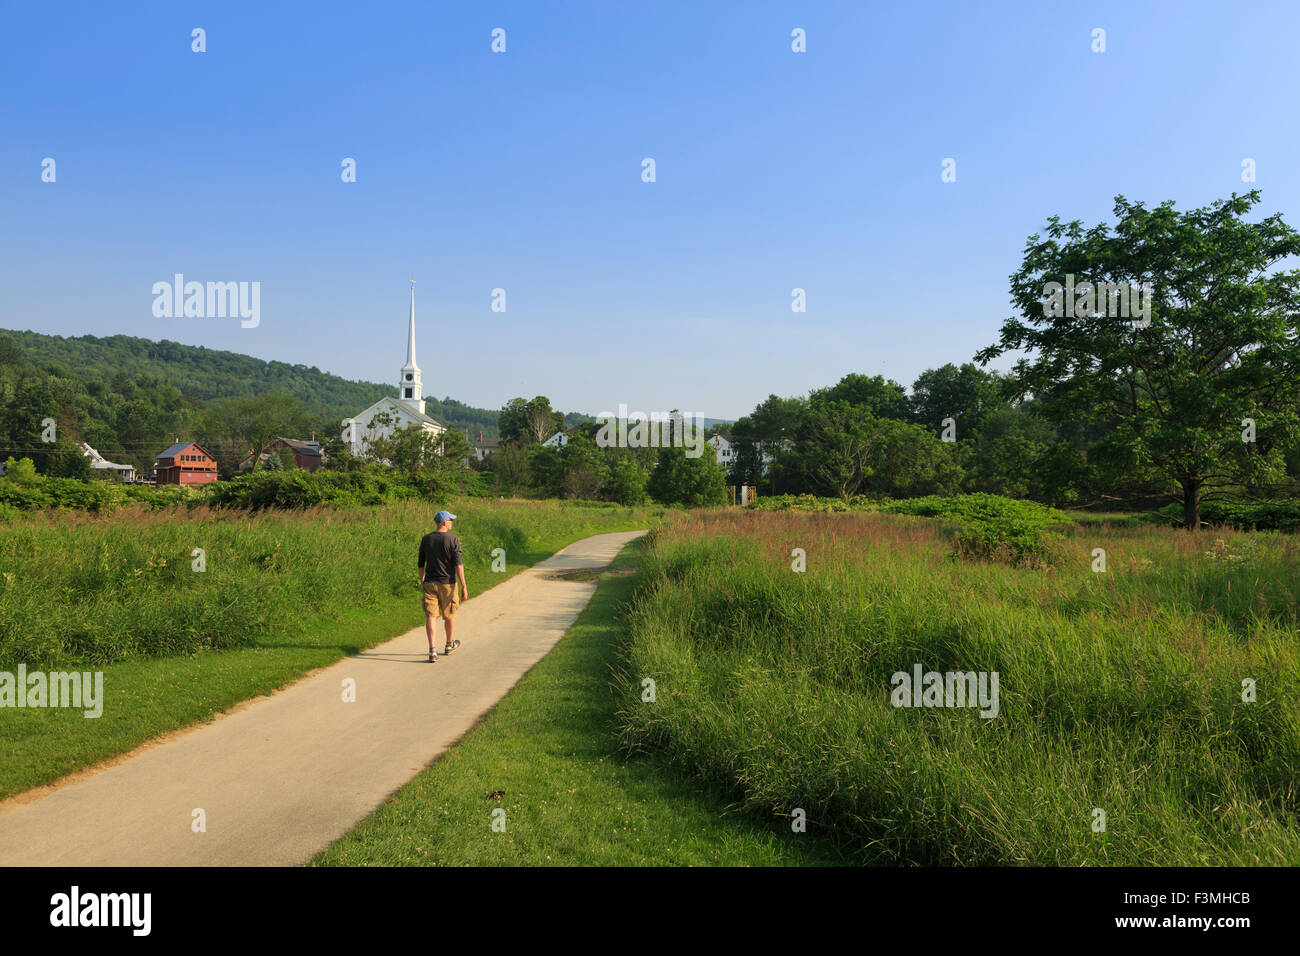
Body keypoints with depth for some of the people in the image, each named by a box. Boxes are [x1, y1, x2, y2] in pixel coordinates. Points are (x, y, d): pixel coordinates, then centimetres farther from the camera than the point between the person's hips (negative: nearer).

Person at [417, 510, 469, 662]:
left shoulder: (426, 539, 3)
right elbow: (458, 564, -15)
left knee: (431, 616, -1)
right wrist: (464, 586, -14)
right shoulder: (453, 540, -10)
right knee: (449, 615, 16)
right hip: (447, 583, -2)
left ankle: (432, 651, -11)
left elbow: (421, 563, 10)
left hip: (429, 583, 2)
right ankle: (449, 645, 34)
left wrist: (421, 580, 25)